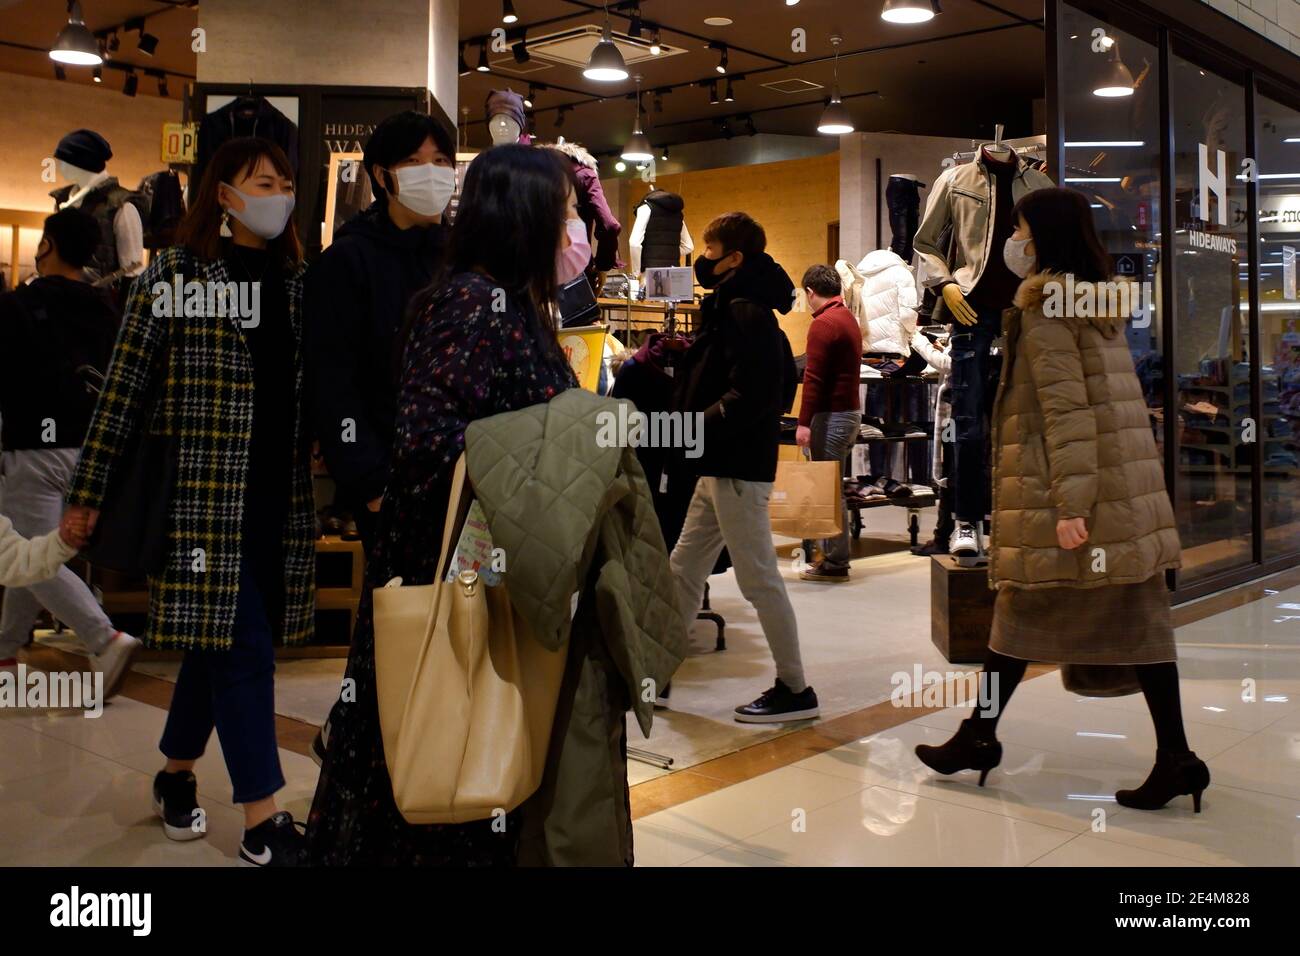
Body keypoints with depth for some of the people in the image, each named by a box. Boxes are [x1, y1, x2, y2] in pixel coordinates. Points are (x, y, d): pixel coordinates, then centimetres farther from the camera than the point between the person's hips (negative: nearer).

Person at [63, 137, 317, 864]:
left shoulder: (298, 279, 10)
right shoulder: (177, 275, -3)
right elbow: (126, 389, -4)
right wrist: (89, 492, -4)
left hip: (280, 495, 5)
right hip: (205, 493, -5)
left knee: (218, 639, 15)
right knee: (241, 645, -5)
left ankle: (178, 772, 35)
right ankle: (264, 823, 3)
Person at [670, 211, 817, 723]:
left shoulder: (746, 312, -14)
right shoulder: (734, 307, 16)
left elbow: (750, 396, -24)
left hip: (738, 468, -10)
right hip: (720, 466, 11)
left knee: (759, 579, -3)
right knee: (683, 570, 14)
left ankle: (795, 690, 8)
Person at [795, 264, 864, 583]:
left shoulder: (823, 324, -13)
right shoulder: (848, 318, 16)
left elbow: (813, 378, -19)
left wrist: (804, 422, -19)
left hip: (831, 414, -9)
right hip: (850, 410, 9)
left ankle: (835, 564, -3)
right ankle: (833, 557, 18)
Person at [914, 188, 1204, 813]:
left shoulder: (1042, 303, -9)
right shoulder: (1101, 301, 16)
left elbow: (1065, 406, -17)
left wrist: (1069, 503, -20)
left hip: (1065, 487, -7)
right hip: (1127, 488, 8)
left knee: (1023, 612, 4)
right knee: (1136, 616, 6)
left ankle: (978, 739, 17)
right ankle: (1174, 757, 7)